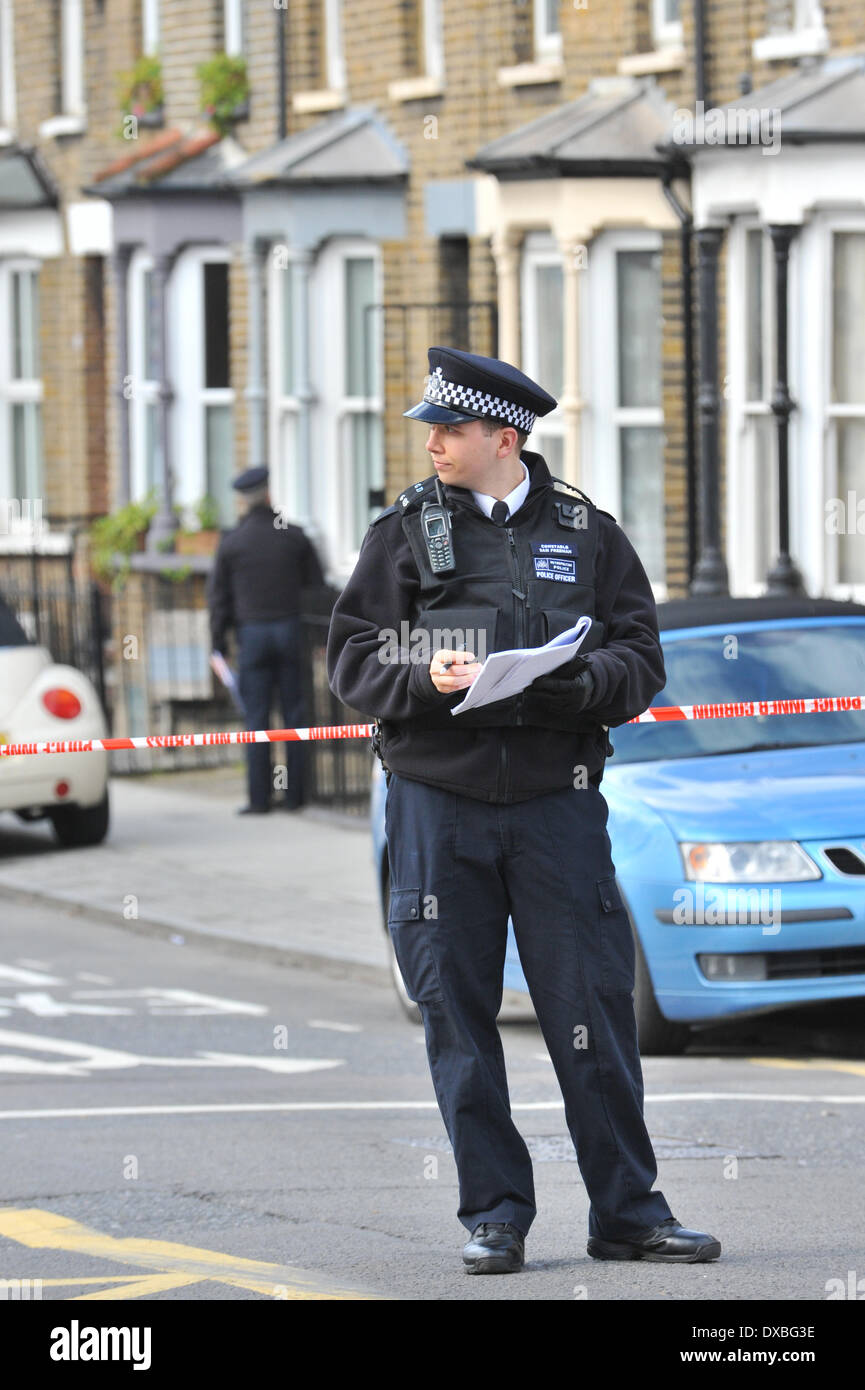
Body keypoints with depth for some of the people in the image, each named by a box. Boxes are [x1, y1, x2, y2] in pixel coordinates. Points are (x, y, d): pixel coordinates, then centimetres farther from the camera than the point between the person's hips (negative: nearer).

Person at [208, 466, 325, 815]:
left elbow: (219, 596, 1)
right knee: (295, 715, 5)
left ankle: (259, 797, -2)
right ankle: (295, 794, 5)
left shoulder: (231, 542, 0)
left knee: (256, 718, 1)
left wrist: (218, 641, 7)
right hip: (292, 630, 1)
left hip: (252, 633, -1)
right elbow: (317, 587, 5)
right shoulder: (294, 537, 2)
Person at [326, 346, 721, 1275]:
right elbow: (352, 660, 5)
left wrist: (567, 678, -15)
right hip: (436, 803, 1)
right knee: (457, 1015, 2)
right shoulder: (401, 534, 8)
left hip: (556, 803, -1)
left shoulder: (588, 535, 8)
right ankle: (493, 1216, 10)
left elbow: (640, 662, 5)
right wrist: (424, 677, -14)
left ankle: (627, 1213, 5)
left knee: (592, 1009, -2)